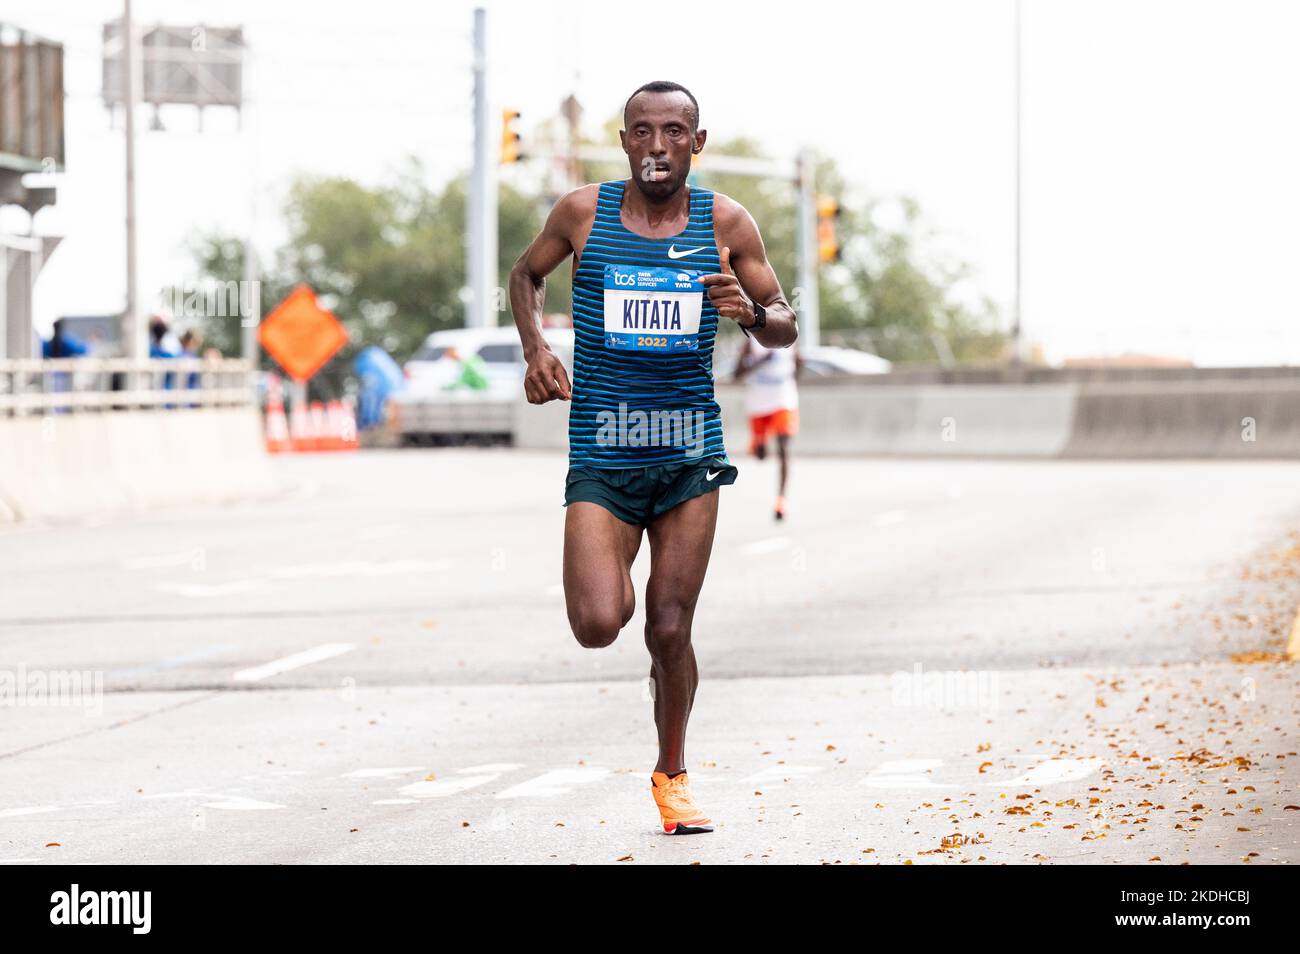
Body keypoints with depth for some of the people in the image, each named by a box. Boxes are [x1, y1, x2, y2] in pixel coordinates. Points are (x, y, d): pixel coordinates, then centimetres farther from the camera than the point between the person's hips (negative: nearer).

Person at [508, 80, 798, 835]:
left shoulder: (726, 223, 0)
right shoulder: (583, 213, -1)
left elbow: (786, 327, 6)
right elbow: (527, 275, 18)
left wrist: (750, 311, -17)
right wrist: (535, 347, 0)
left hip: (689, 455, 1)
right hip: (601, 457, -1)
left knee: (670, 630, 1)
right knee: (598, 625, -16)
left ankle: (673, 773, 24)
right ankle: (612, 577, 23)